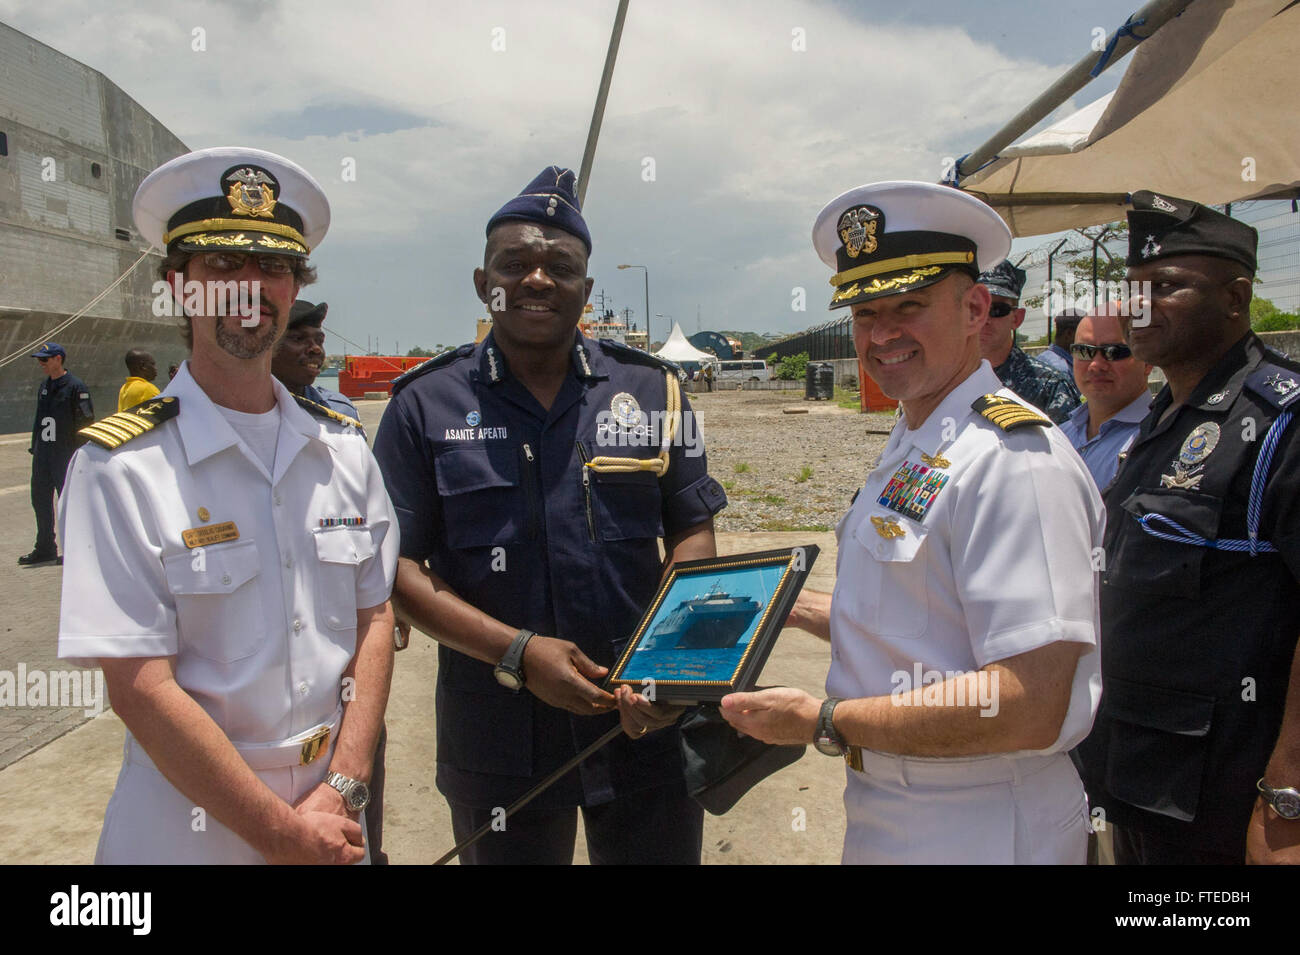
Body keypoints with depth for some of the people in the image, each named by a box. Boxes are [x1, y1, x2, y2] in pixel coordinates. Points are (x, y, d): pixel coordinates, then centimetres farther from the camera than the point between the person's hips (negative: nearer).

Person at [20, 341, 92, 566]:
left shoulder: (75, 387, -10)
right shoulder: (44, 387, 14)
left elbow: (86, 421, -12)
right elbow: (39, 419, 21)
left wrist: (80, 452, -16)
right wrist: (34, 446, 15)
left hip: (66, 454, -8)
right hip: (42, 454, 8)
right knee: (40, 500, 12)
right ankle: (45, 549, 23)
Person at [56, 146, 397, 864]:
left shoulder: (344, 449, 0)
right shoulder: (122, 467, -14)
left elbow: (374, 617, 1)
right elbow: (140, 690, -17)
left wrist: (341, 789, -8)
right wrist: (284, 834, -16)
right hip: (188, 827, -4)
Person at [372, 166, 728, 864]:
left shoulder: (652, 389, 3)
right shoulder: (425, 405, -1)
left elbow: (694, 532, 6)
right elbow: (395, 564, -4)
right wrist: (517, 652, -15)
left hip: (648, 727, 2)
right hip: (496, 746, -1)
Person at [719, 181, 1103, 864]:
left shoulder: (1014, 457, -23)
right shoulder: (910, 451, 7)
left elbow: (1030, 708, -29)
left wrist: (824, 723, -23)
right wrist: (798, 607, 13)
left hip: (981, 834, -8)